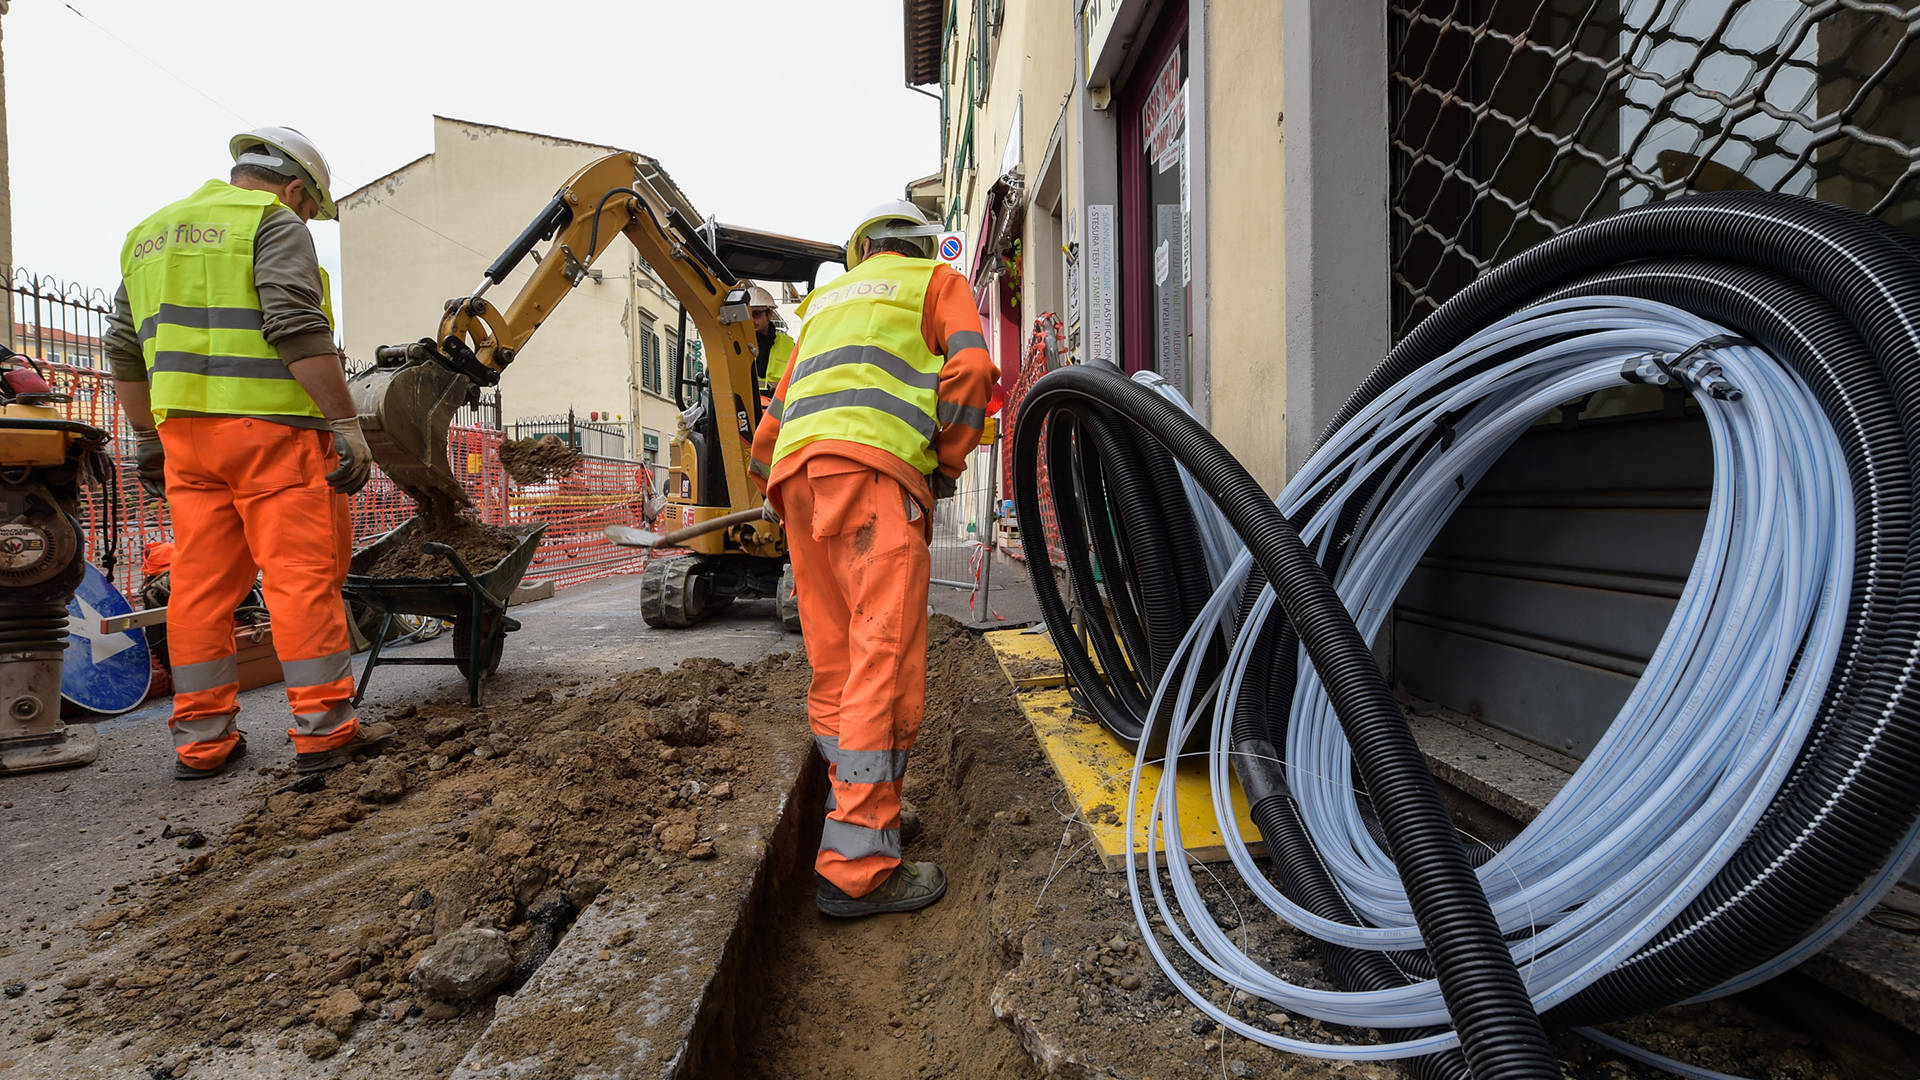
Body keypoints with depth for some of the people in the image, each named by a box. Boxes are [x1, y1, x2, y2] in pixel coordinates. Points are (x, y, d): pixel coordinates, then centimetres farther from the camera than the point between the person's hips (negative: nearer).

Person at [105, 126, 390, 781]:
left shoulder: (149, 234, 25)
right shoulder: (273, 222, -1)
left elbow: (125, 349, 24)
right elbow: (298, 331, -16)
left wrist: (148, 438, 27)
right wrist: (346, 423, -17)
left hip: (185, 430, 8)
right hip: (269, 426, -7)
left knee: (201, 581, 8)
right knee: (303, 574, -6)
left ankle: (202, 740, 12)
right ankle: (323, 729, -4)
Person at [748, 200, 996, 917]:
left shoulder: (824, 300, 36)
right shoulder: (939, 282, 21)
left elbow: (778, 411, 30)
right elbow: (970, 369, 0)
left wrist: (777, 494, 35)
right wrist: (947, 466, 7)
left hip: (796, 469, 7)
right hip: (873, 465, -6)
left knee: (835, 665, 9)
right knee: (886, 664, -11)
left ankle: (857, 810, 17)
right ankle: (857, 866, -13)